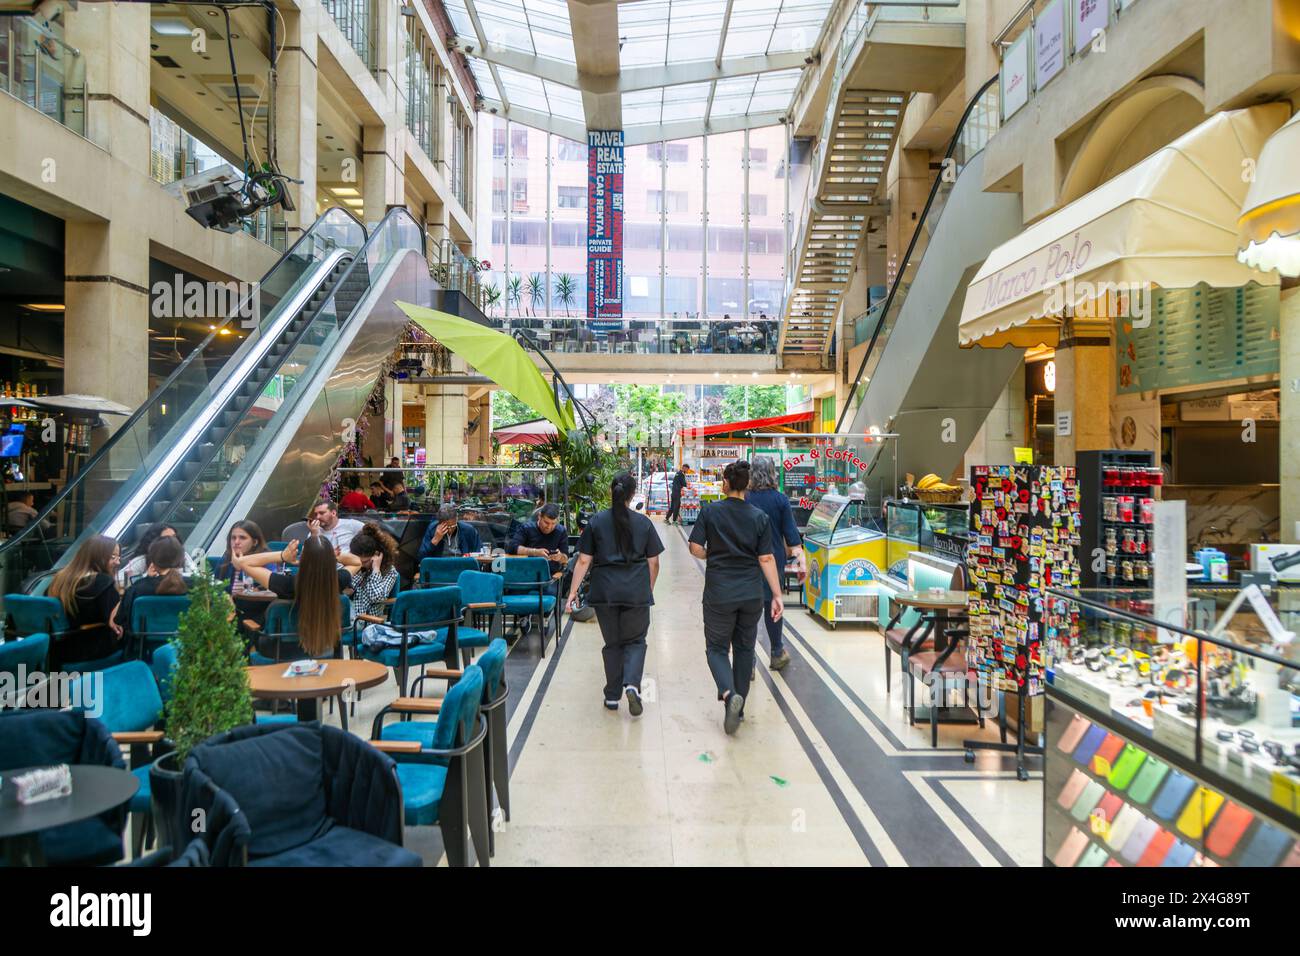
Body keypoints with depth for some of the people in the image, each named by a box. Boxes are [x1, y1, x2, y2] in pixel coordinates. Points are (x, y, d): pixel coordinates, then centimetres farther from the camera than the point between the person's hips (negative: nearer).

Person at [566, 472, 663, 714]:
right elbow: (653, 563, 5)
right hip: (637, 593, -1)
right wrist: (649, 590, 18)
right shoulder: (644, 523, 1)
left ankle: (612, 696, 18)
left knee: (612, 643, 14)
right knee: (635, 641, 12)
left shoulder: (596, 522, 1)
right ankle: (631, 684, -11)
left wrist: (573, 591, 1)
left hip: (605, 593, 1)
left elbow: (583, 561, -3)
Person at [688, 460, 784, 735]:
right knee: (744, 648, 16)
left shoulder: (710, 511, -6)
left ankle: (729, 694, -17)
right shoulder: (759, 517, -1)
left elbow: (696, 548, -9)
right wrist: (777, 595, -1)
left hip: (719, 593, -2)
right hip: (751, 594, 2)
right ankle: (738, 710, 23)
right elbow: (766, 559, -4)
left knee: (717, 648, 10)